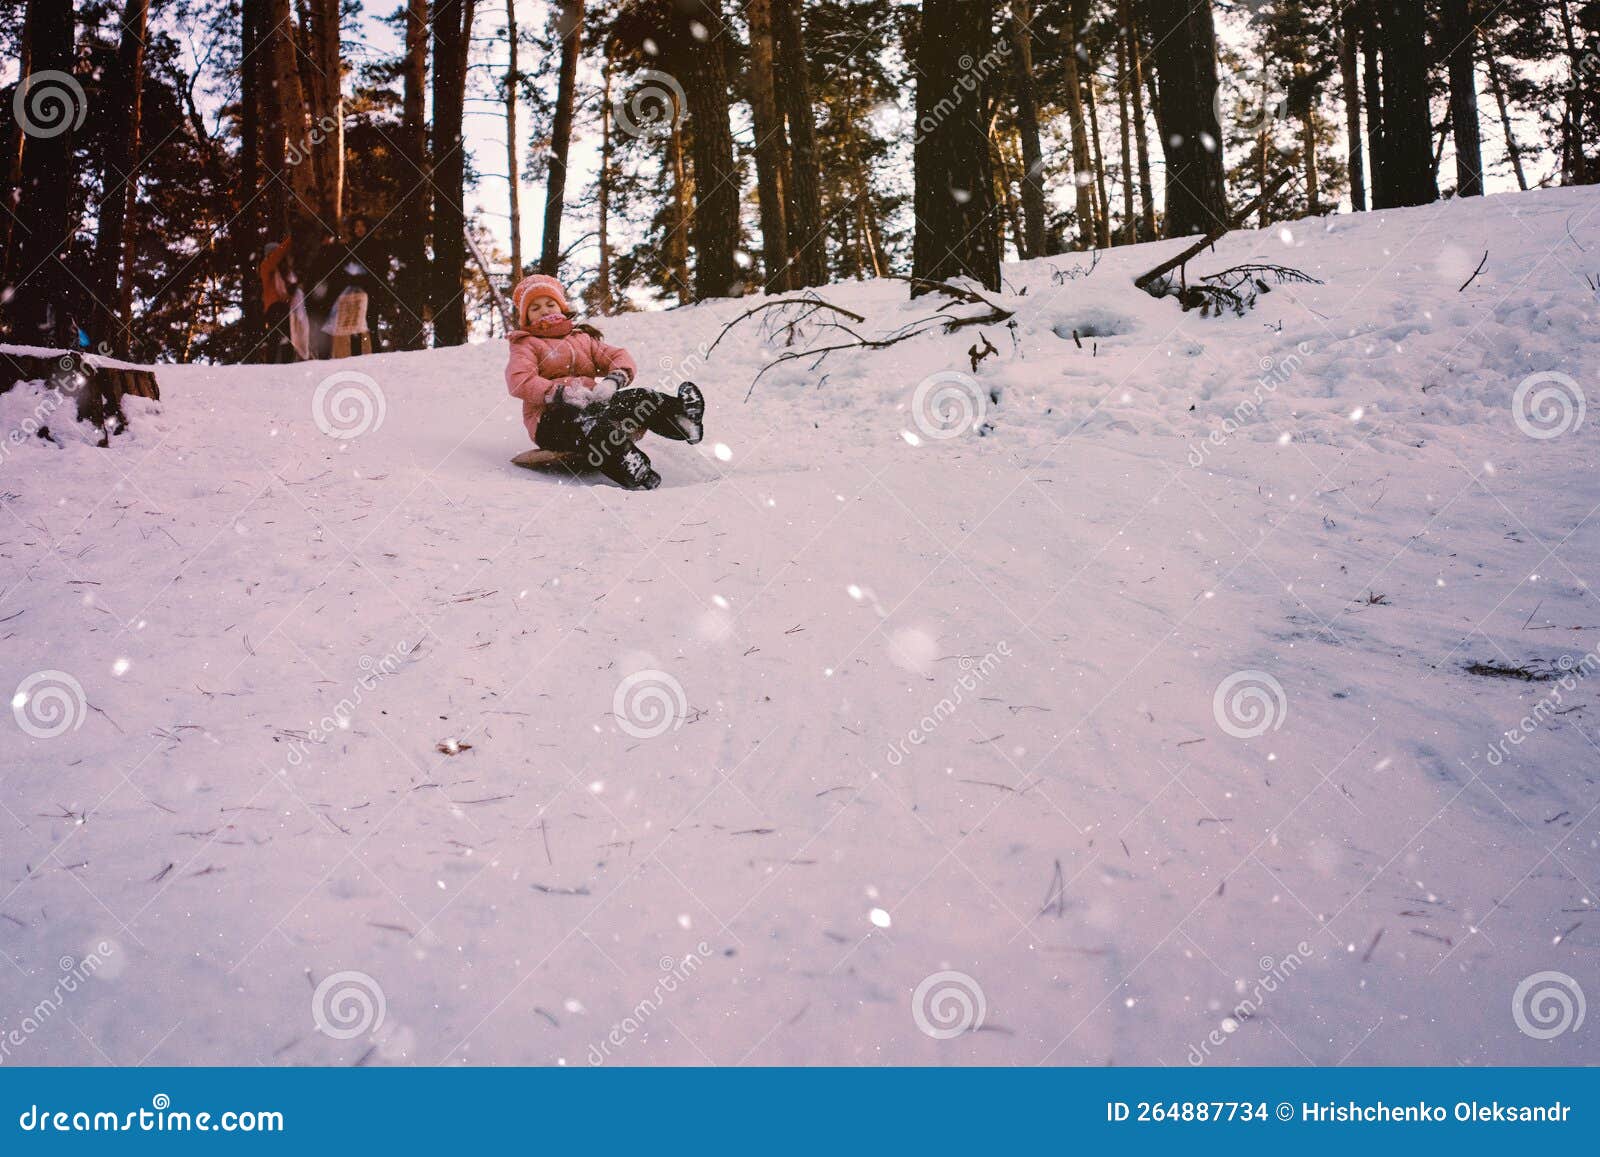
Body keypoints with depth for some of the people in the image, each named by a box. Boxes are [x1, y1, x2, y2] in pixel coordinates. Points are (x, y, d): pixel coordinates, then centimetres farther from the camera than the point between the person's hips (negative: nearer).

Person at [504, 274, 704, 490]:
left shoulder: (582, 337, 28)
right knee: (589, 425, -39)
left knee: (638, 399, -20)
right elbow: (519, 382, -7)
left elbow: (620, 357, 14)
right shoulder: (526, 344, 13)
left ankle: (681, 417, -45)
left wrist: (613, 381, -12)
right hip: (552, 417, -6)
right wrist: (563, 394, -20)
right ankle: (634, 474, -60)